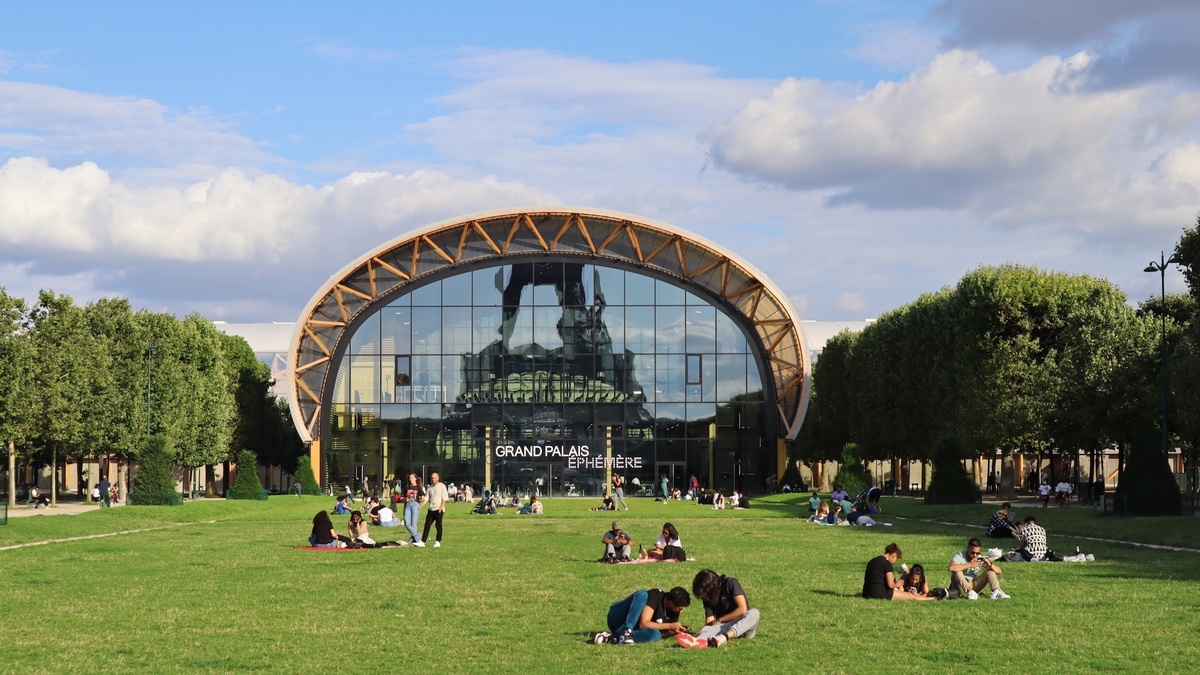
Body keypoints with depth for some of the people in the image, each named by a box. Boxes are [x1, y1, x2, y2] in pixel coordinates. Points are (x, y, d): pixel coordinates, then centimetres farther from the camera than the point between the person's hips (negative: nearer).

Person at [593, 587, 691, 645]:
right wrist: (669, 626, -23)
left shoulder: (674, 612, 1)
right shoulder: (655, 596, -20)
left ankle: (612, 638, -28)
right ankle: (625, 632, -37)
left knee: (656, 635, -27)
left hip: (633, 629, 6)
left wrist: (675, 630, -9)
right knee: (642, 594, -30)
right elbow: (643, 624, -25)